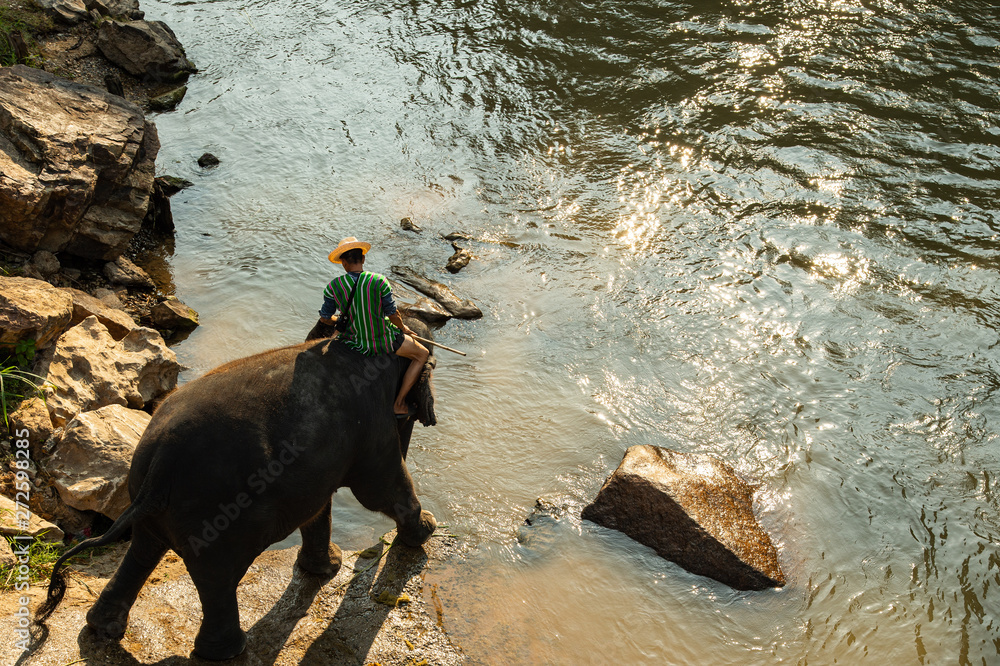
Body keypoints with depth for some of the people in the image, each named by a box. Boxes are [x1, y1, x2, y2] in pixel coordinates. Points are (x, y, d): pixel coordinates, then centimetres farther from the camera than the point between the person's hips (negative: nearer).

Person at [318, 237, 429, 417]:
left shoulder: (333, 287, -12)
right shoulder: (379, 282, -18)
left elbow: (325, 318, -1)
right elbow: (393, 315, -10)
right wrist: (402, 328, 12)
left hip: (356, 344, 4)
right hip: (383, 342, -4)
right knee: (422, 354, 16)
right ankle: (399, 403, 12)